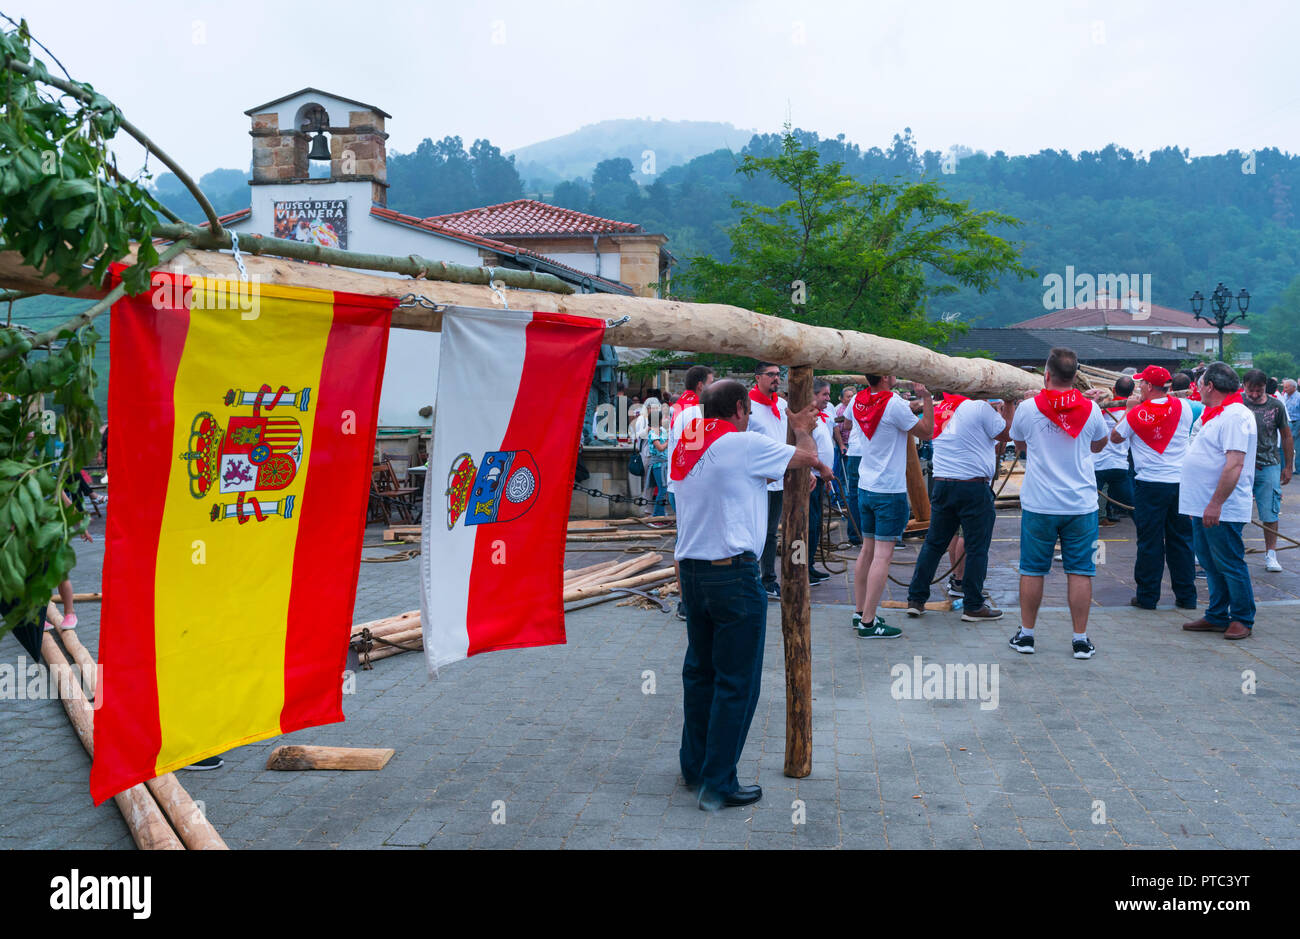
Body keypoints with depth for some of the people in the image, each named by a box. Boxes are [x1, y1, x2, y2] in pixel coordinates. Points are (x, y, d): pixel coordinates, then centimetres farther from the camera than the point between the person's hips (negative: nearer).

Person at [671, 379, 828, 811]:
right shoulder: (744, 443, -10)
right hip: (733, 574, -8)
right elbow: (807, 457, 1)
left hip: (691, 570, 8)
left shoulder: (687, 445, 11)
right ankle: (718, 784, 6)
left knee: (699, 670, 19)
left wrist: (797, 432, 24)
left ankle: (695, 765, 31)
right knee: (736, 682, 1)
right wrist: (803, 431, 22)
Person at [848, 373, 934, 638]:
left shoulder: (858, 401, 4)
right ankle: (868, 622, -5)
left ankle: (860, 612, 20)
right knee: (883, 555, -5)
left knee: (867, 550, 15)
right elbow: (926, 432, -7)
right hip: (890, 490, -8)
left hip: (865, 487, 8)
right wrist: (926, 398, 0)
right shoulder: (894, 405, -17)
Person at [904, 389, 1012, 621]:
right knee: (977, 547, 5)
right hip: (974, 488, -6)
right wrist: (1010, 404, 9)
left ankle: (916, 599, 15)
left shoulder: (938, 410, 7)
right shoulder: (979, 407, -10)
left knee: (934, 542, 13)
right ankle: (973, 606, 11)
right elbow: (1007, 434, -2)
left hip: (941, 484, 6)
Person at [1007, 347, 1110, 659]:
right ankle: (1081, 639, 10)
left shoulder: (1027, 408, -5)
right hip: (1081, 504, 1)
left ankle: (1026, 634, 17)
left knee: (1032, 570, 8)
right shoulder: (1091, 409, -2)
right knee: (1080, 571, 6)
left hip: (1038, 505, -1)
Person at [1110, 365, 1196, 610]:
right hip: (1181, 481, 3)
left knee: (1150, 542, 4)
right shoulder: (1183, 406, 0)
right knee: (1181, 539, 11)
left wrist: (1129, 408, 13)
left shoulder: (1137, 414, -9)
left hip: (1151, 485, -3)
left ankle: (1147, 596, 10)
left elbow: (1115, 437, 6)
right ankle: (1186, 596, 16)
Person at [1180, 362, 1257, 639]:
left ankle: (1243, 619, 11)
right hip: (1203, 507, 10)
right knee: (1211, 564, 15)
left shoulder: (1235, 416, -17)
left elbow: (1235, 464, -25)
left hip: (1221, 510, -10)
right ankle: (1217, 616, 24)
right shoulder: (1216, 414, 16)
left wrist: (1216, 503, -27)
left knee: (1229, 564, 0)